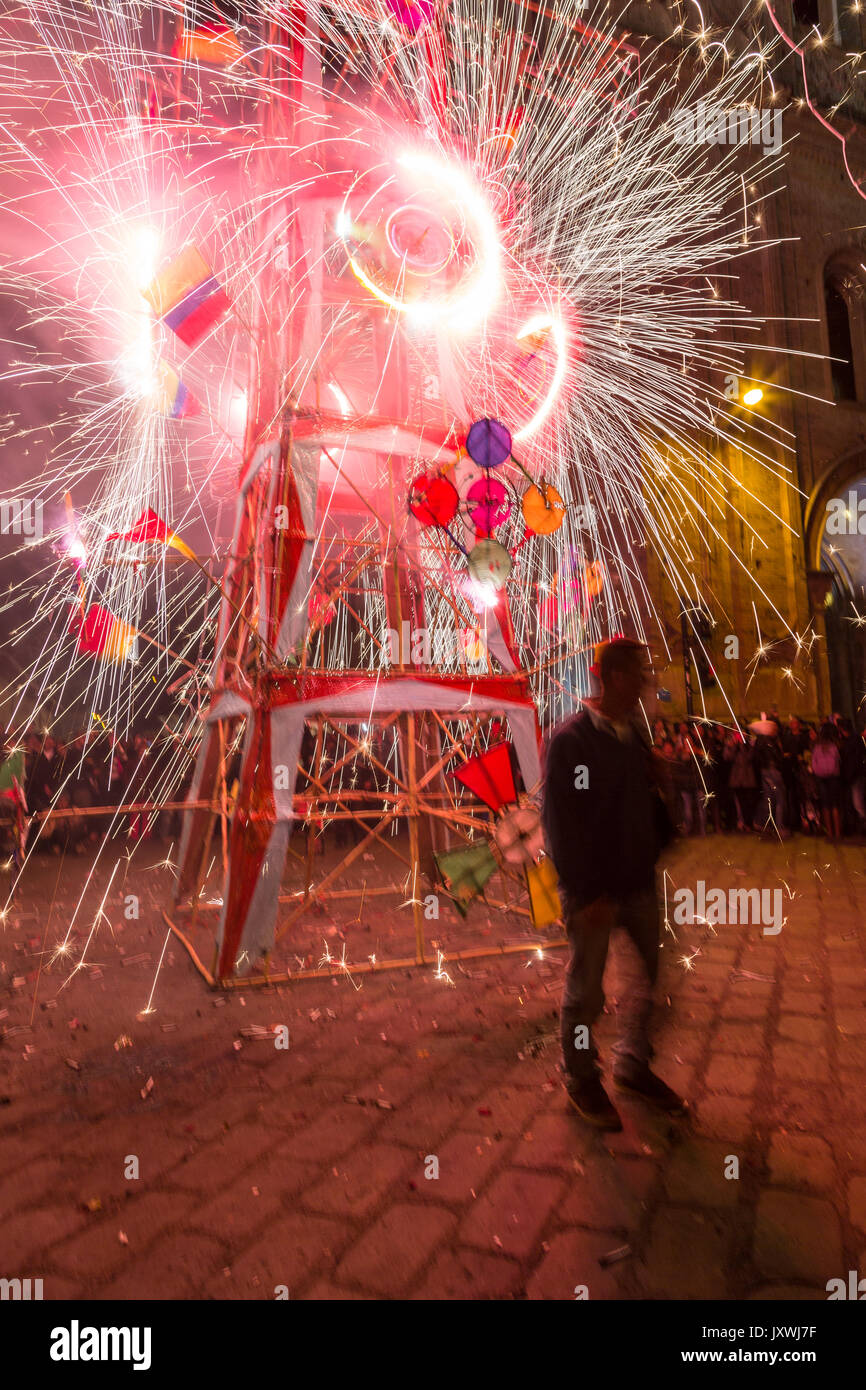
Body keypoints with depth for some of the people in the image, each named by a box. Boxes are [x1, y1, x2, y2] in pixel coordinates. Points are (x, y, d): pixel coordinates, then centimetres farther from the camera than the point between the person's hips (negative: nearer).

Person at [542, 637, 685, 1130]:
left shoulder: (634, 735, 6)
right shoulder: (571, 739, -15)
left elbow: (648, 800, 12)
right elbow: (560, 823, -16)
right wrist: (587, 894, -18)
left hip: (639, 884, 7)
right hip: (595, 891, -6)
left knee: (646, 978, 18)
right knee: (587, 990, 10)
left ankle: (633, 1065, 40)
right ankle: (581, 1079, 32)